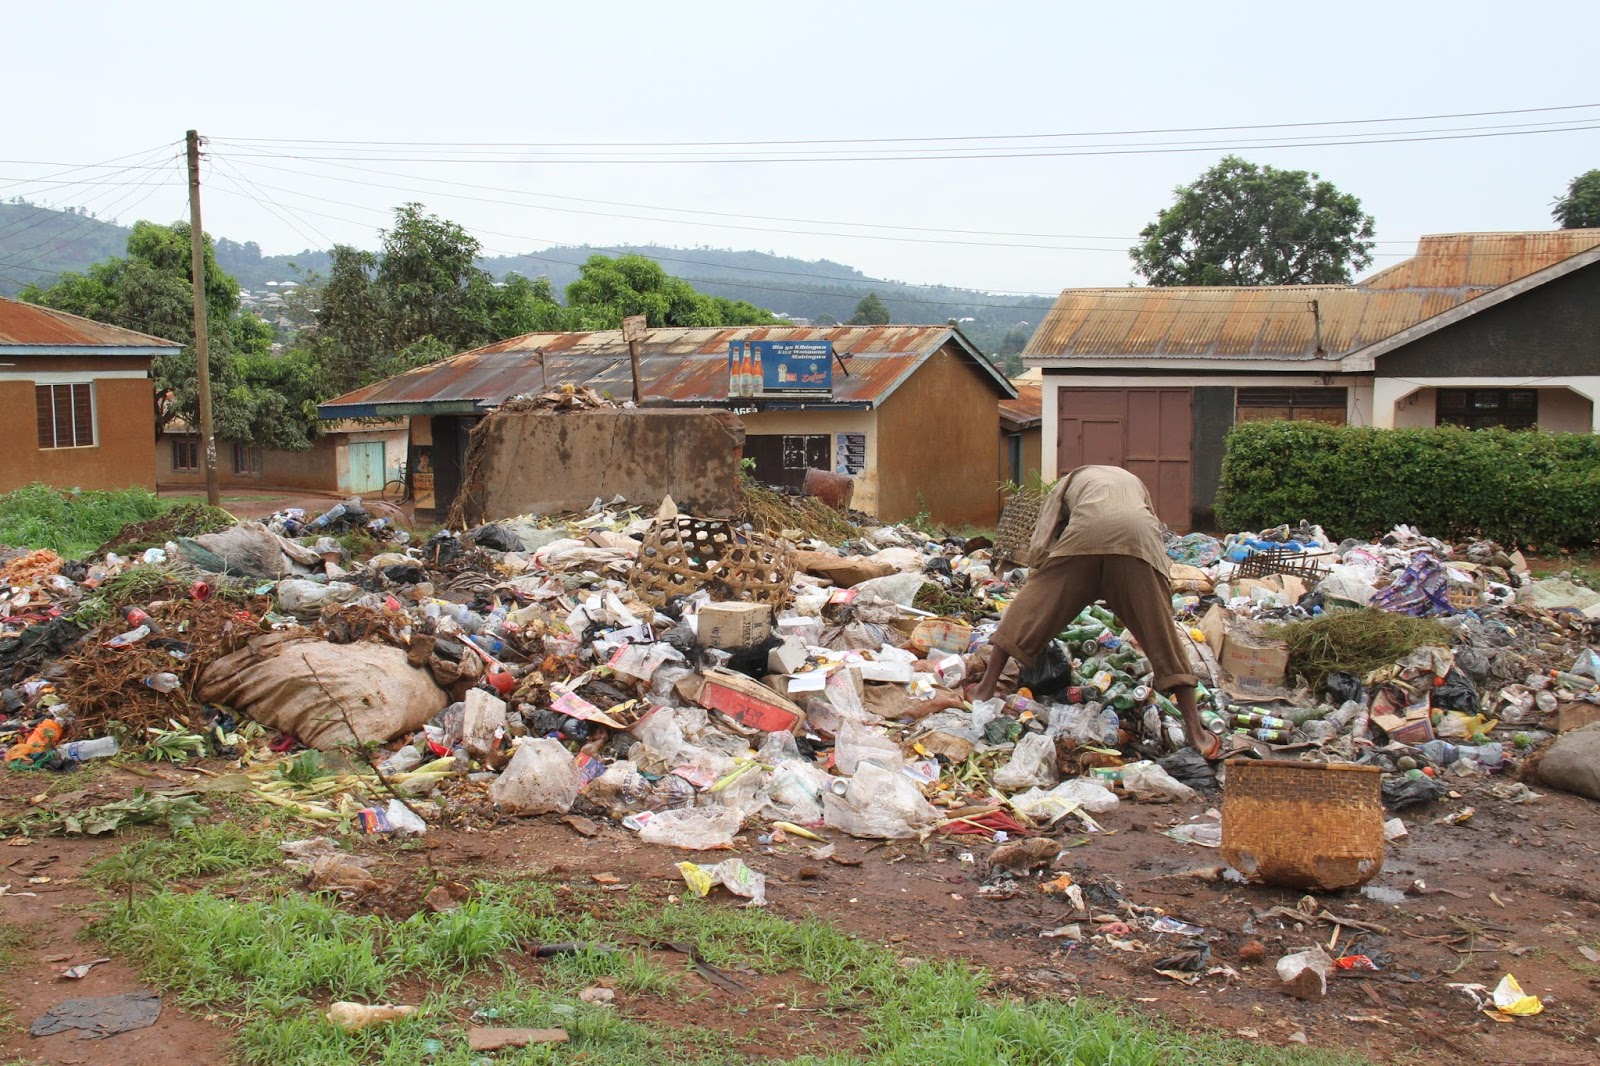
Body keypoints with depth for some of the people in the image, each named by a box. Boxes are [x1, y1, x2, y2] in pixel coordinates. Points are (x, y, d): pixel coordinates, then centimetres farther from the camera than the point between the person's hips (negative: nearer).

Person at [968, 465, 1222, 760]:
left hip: (1085, 534, -2)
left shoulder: (1068, 483, 35)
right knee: (1160, 632, 8)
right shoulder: (1134, 482, 43)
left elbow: (1038, 548, 22)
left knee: (1032, 609, 15)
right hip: (1138, 535, 2)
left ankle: (985, 688, 19)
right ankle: (1195, 731, 7)